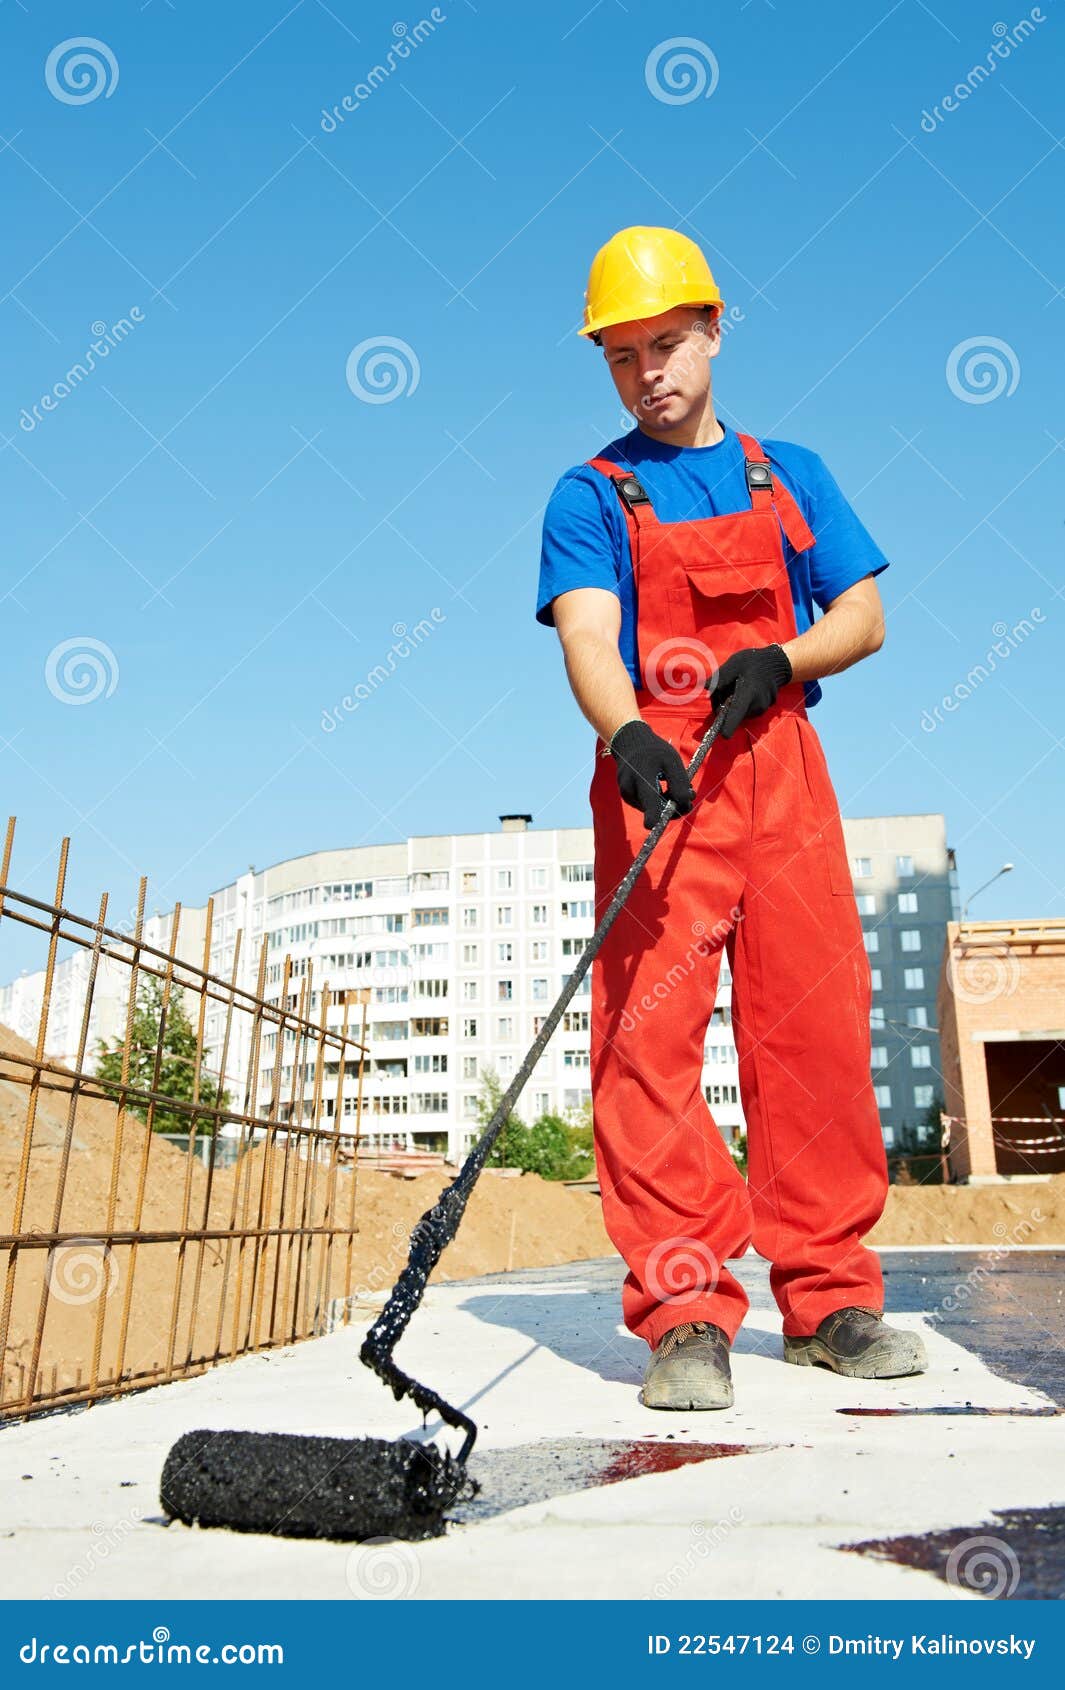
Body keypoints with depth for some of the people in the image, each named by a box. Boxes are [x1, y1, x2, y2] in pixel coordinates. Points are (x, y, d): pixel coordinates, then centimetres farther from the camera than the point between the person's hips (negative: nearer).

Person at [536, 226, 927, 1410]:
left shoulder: (789, 474, 20)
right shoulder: (591, 494, 10)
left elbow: (862, 616, 14)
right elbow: (588, 634, -9)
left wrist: (777, 660, -8)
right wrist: (627, 735, -30)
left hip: (780, 766, 3)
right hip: (654, 769, -2)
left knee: (817, 1025, -1)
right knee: (649, 1032, -12)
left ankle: (827, 1300, 12)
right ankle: (685, 1316, -4)